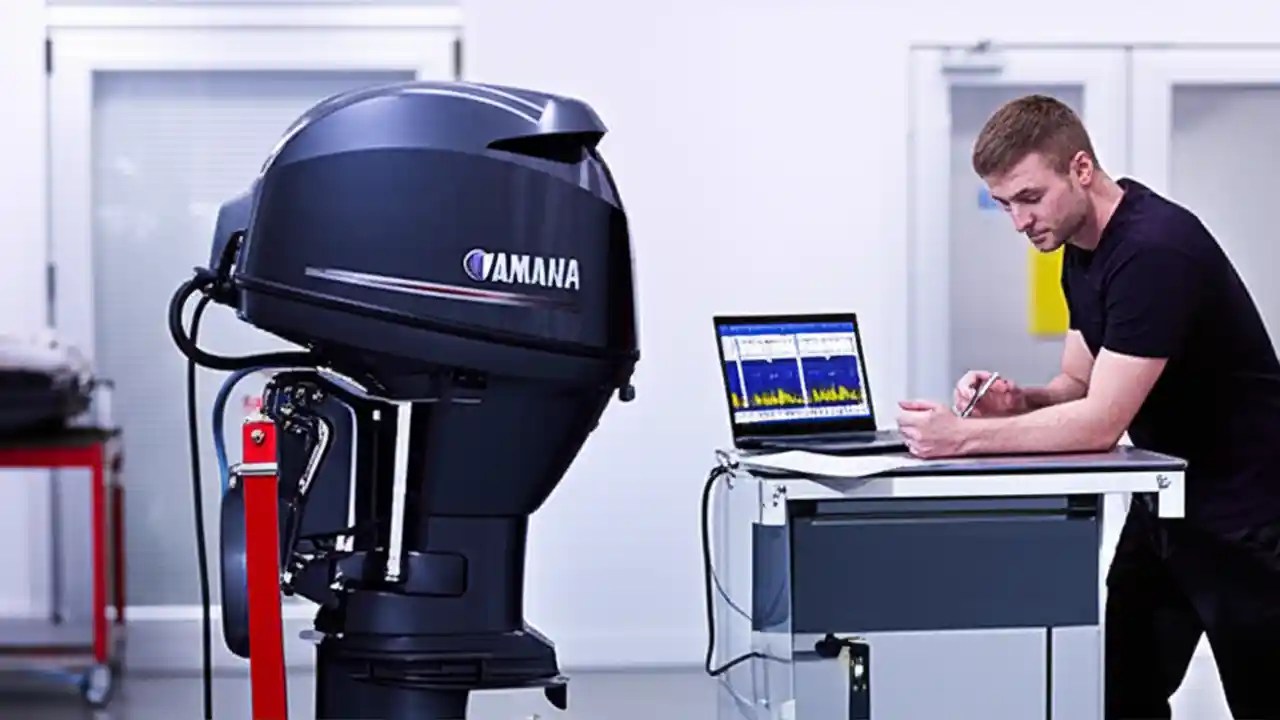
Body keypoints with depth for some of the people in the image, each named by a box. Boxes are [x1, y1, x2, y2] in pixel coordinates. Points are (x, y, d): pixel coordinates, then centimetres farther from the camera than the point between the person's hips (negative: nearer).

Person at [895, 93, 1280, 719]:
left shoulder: (1155, 250, -25)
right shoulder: (1080, 250, 5)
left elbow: (1100, 423, -26)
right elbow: (1079, 385, 11)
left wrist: (963, 437, -26)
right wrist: (1017, 402, -10)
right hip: (1167, 498, 9)